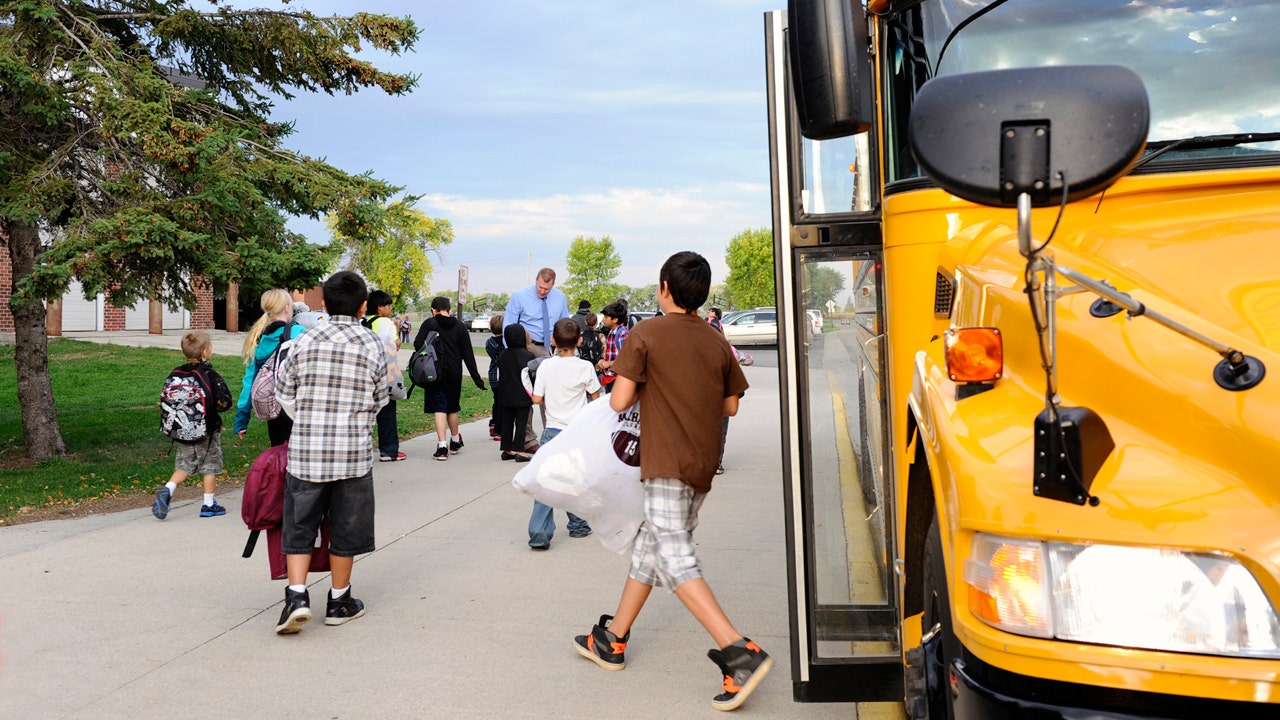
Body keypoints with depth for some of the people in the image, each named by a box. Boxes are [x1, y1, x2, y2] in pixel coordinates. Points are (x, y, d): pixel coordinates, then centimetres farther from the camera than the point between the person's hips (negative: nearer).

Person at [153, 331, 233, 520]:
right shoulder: (210, 375, -15)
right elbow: (224, 402, -18)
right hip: (207, 430, -5)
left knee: (185, 465, 16)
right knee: (210, 466, 8)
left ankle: (167, 490, -6)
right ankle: (209, 505, 14)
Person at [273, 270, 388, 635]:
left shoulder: (305, 341, -1)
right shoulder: (373, 345, -3)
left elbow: (285, 395, 5)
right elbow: (380, 400, 6)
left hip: (305, 450, 0)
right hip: (354, 453, 0)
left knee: (299, 526, 11)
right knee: (345, 528, 11)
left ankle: (296, 595, -1)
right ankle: (339, 601, 22)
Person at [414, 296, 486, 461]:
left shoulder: (429, 324, -4)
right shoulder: (460, 327, 5)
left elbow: (418, 345, -14)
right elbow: (468, 354, 4)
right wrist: (476, 378, 6)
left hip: (435, 373, -3)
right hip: (454, 374, 3)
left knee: (439, 409, -2)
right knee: (452, 408, 18)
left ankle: (442, 447, -10)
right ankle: (455, 442, 34)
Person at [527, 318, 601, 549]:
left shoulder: (546, 366, -6)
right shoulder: (585, 367, -7)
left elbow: (537, 399, -2)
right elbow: (595, 396, 6)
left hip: (553, 430, 0)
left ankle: (539, 534, -7)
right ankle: (578, 525, 30)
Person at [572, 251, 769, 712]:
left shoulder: (647, 335, -9)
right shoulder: (716, 343, 8)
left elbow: (619, 401, -13)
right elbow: (730, 405, 13)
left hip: (668, 463, -7)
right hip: (703, 465, 7)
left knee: (676, 561, -8)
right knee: (650, 545, 17)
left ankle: (740, 652, -19)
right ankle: (612, 640, 29)